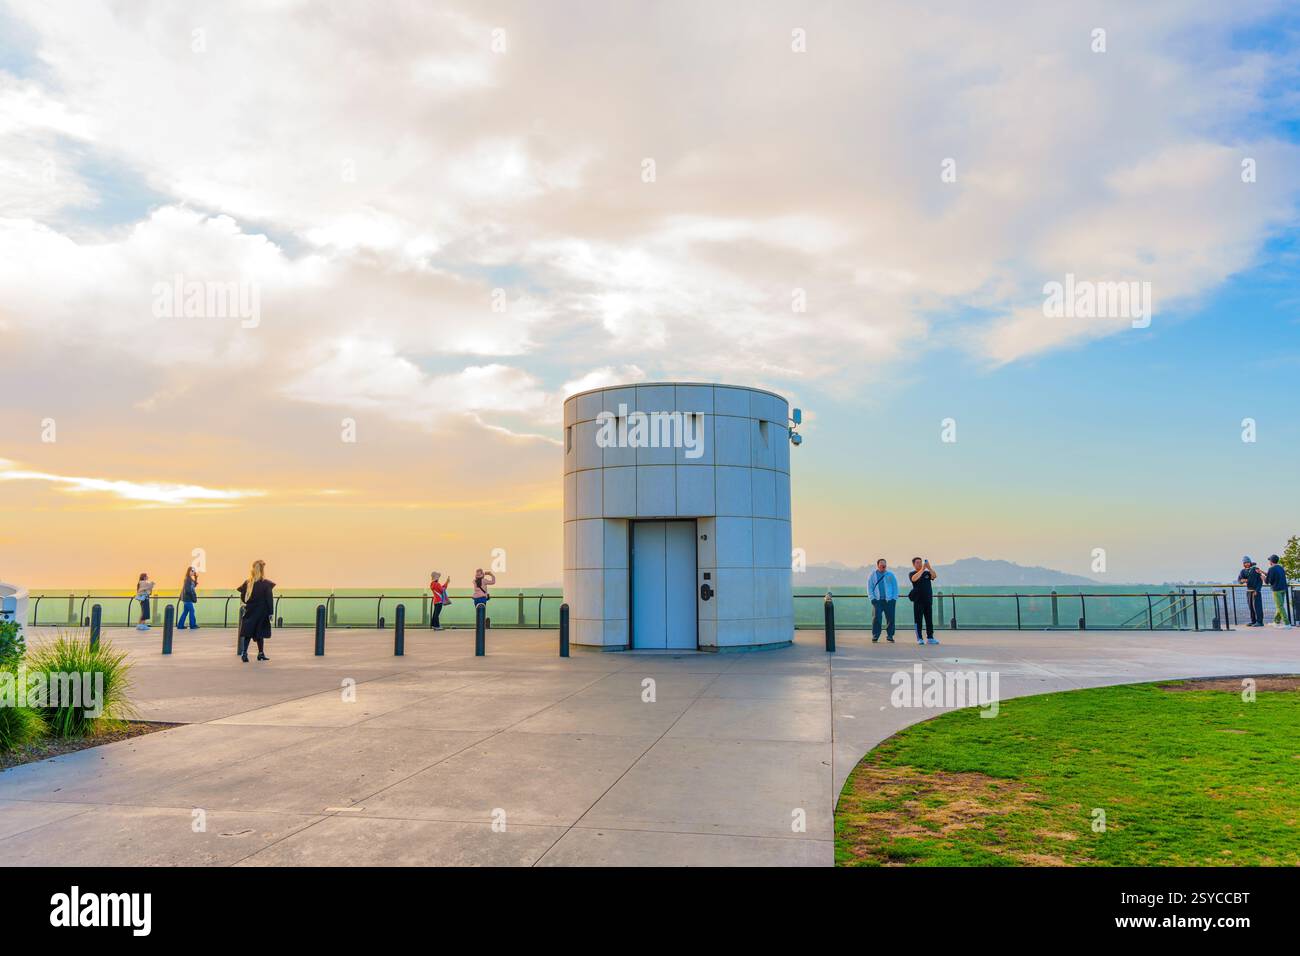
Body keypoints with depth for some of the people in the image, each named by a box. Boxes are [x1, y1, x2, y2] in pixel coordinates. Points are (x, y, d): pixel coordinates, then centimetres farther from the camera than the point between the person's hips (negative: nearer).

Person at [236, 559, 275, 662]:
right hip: (262, 613, -2)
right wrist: (270, 613, -7)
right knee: (260, 633, 9)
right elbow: (270, 600, -11)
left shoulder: (247, 583, -2)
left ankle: (244, 653, -6)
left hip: (249, 612, 2)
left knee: (247, 633, 5)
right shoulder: (266, 584, -11)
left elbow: (242, 598, 3)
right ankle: (261, 653, 18)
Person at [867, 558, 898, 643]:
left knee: (890, 618, -1)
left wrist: (894, 598, -1)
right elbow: (869, 587, 7)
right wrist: (872, 598, -4)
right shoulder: (873, 575, 9)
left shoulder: (890, 575, 9)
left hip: (889, 600, 1)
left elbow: (895, 587, 8)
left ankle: (890, 636, 10)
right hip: (877, 600, -1)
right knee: (876, 618, -8)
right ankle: (875, 637, -2)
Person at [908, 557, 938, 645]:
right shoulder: (912, 573, 3)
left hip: (928, 600, 4)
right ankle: (919, 639, -1)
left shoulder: (927, 573, 12)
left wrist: (929, 567, -21)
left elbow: (934, 576, -7)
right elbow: (914, 578, -20)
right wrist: (922, 569, -23)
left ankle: (930, 638, 10)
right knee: (918, 620, -3)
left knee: (929, 620, 5)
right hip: (918, 600, -4)